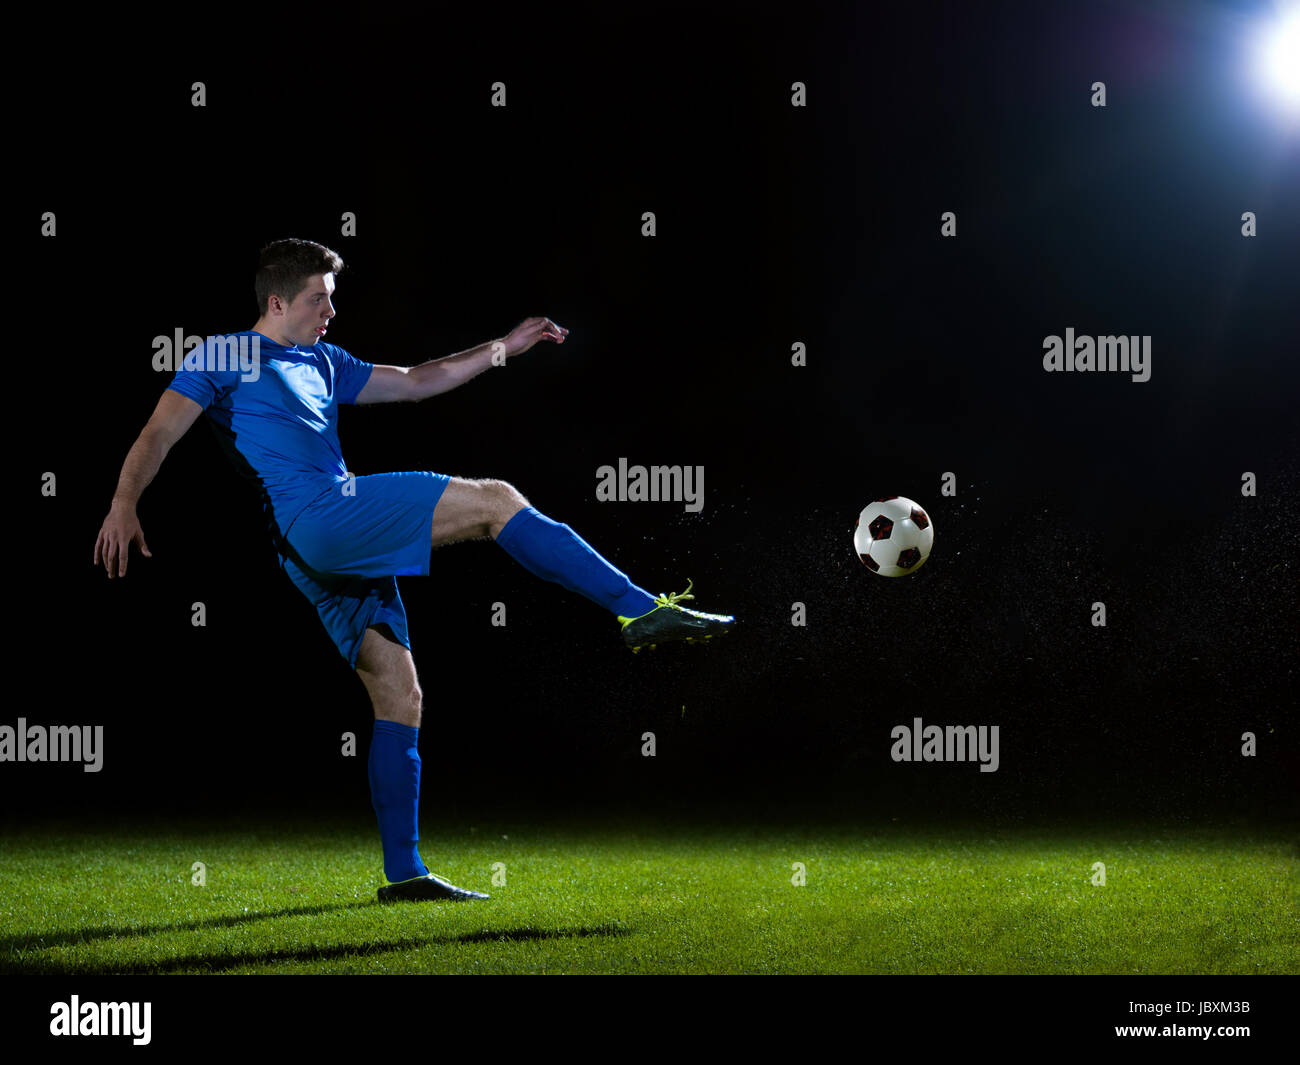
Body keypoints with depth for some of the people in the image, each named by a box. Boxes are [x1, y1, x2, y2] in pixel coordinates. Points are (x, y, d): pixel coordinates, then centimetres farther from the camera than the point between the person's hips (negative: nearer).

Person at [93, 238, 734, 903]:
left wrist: (505, 347, 30)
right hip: (316, 519, -8)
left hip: (346, 552, 8)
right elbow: (160, 434, -3)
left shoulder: (322, 363, 28)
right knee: (494, 501, -15)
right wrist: (124, 505, -19)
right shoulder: (224, 357, 6)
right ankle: (641, 610, -15)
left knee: (399, 696, 3)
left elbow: (416, 382, 34)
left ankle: (403, 872, 4)